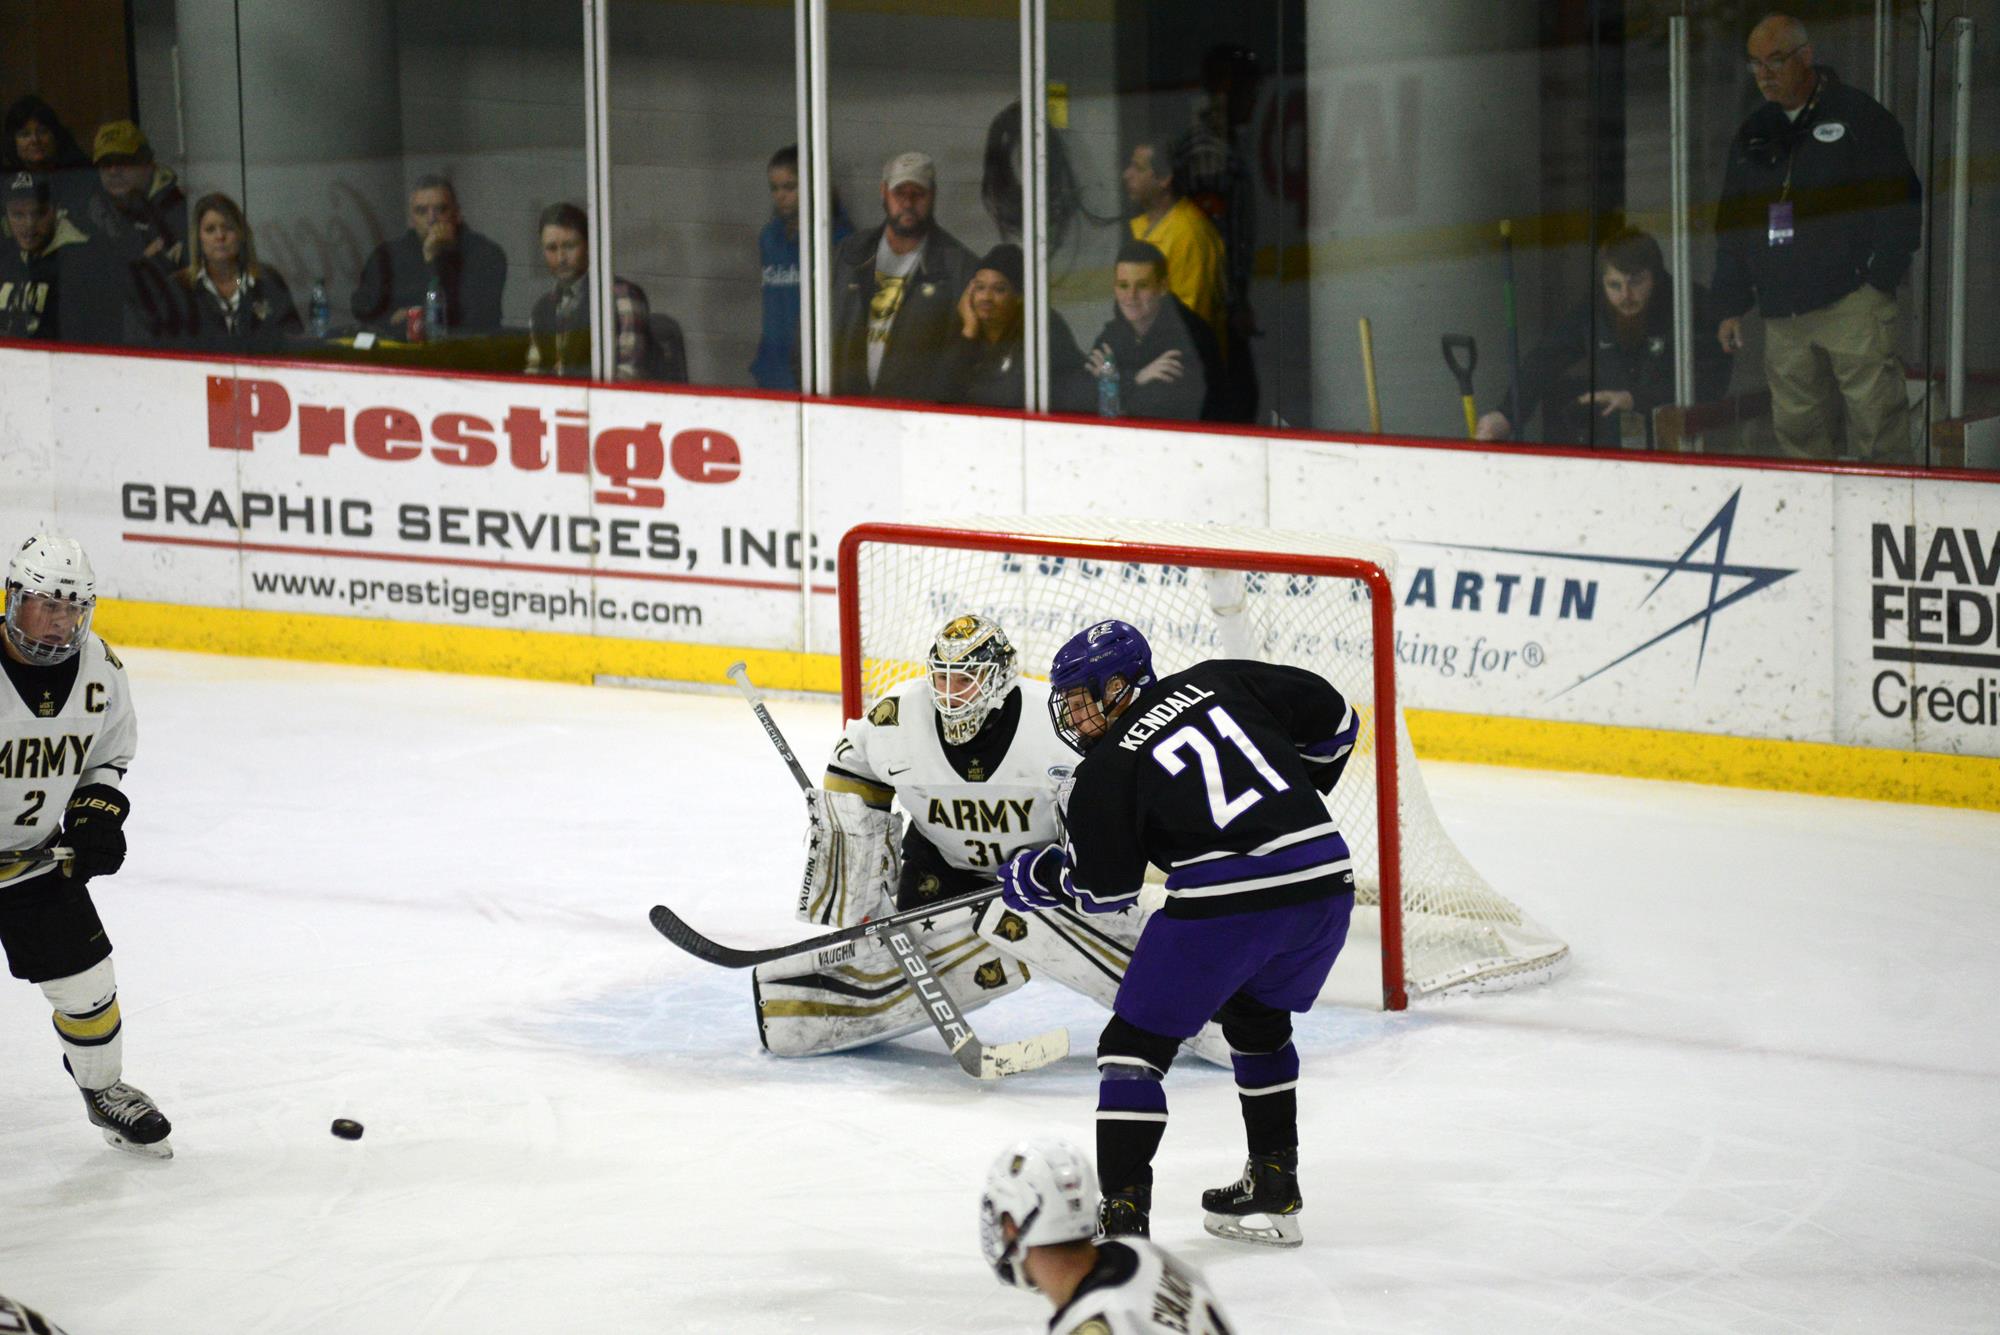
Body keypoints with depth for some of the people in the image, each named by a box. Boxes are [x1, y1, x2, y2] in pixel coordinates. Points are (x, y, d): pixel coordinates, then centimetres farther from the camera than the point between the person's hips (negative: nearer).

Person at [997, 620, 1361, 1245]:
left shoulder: (1108, 771, 2)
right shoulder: (1220, 682, 14)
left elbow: (1105, 888, 7)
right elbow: (1333, 717, 19)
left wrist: (1037, 876, 25)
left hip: (1224, 901, -6)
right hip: (1326, 879, 6)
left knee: (1135, 1043, 6)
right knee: (1257, 1019, 32)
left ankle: (1123, 1217, -5)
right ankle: (1274, 1188, 34)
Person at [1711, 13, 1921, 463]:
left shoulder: (1858, 115, 3)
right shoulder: (1753, 135, 19)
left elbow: (1900, 203, -1)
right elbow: (1730, 226, 23)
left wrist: (1881, 278, -8)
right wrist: (1731, 304, 16)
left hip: (1852, 303, -5)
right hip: (1782, 315, 5)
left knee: (1874, 417, -13)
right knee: (1794, 424, 3)